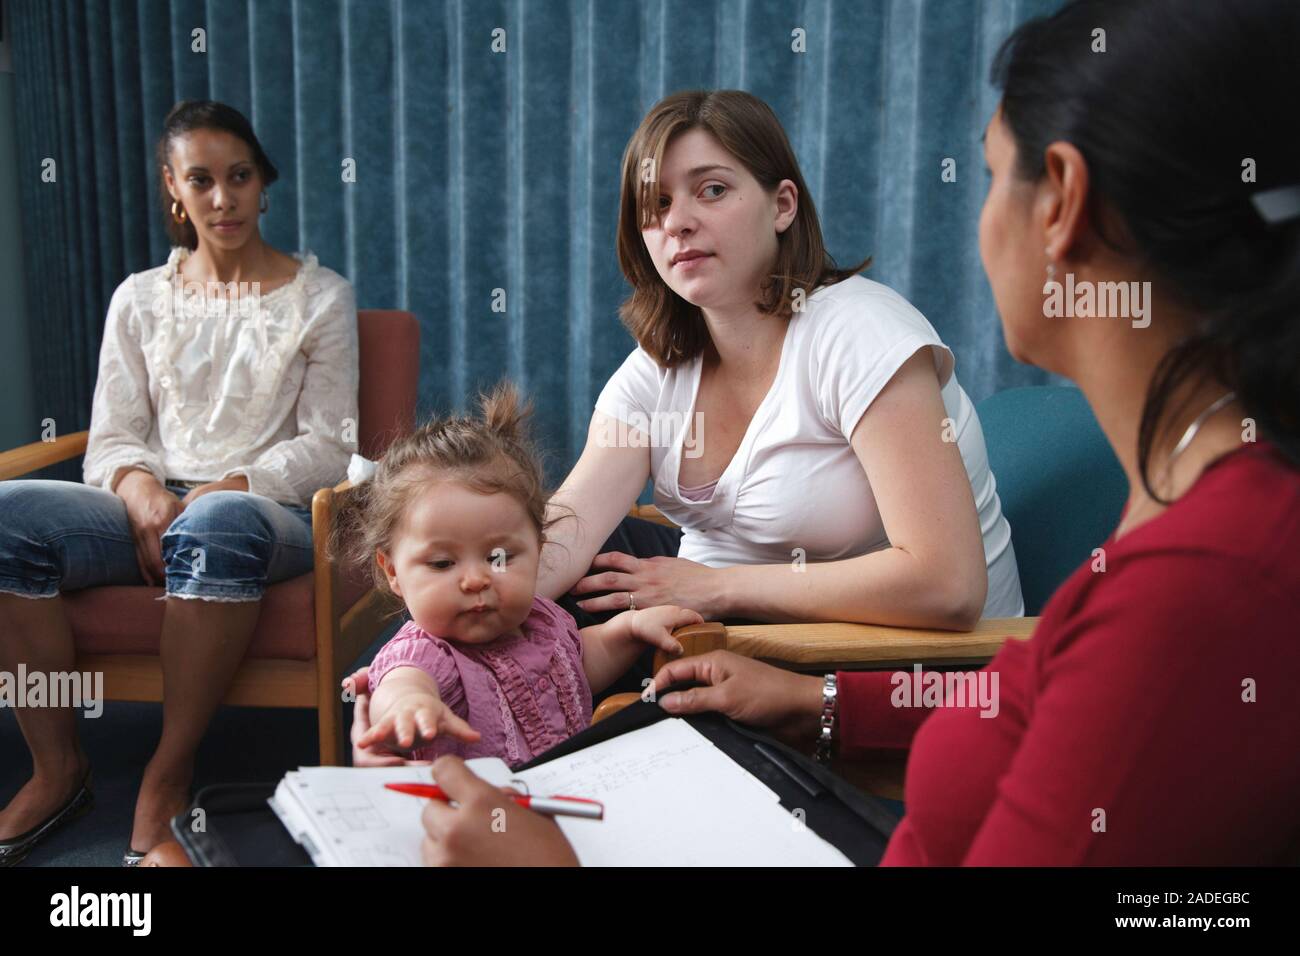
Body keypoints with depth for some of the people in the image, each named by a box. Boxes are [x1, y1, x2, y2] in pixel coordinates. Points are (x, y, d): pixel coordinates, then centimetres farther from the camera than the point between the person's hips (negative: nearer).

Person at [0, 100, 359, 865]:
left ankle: (170, 774, -23)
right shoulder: (140, 299, 17)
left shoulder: (319, 294, 9)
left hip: (267, 512, -3)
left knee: (218, 525, -40)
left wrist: (229, 486, -16)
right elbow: (112, 438, 11)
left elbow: (329, 447, 1)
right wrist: (140, 488, -14)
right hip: (151, 510, 3)